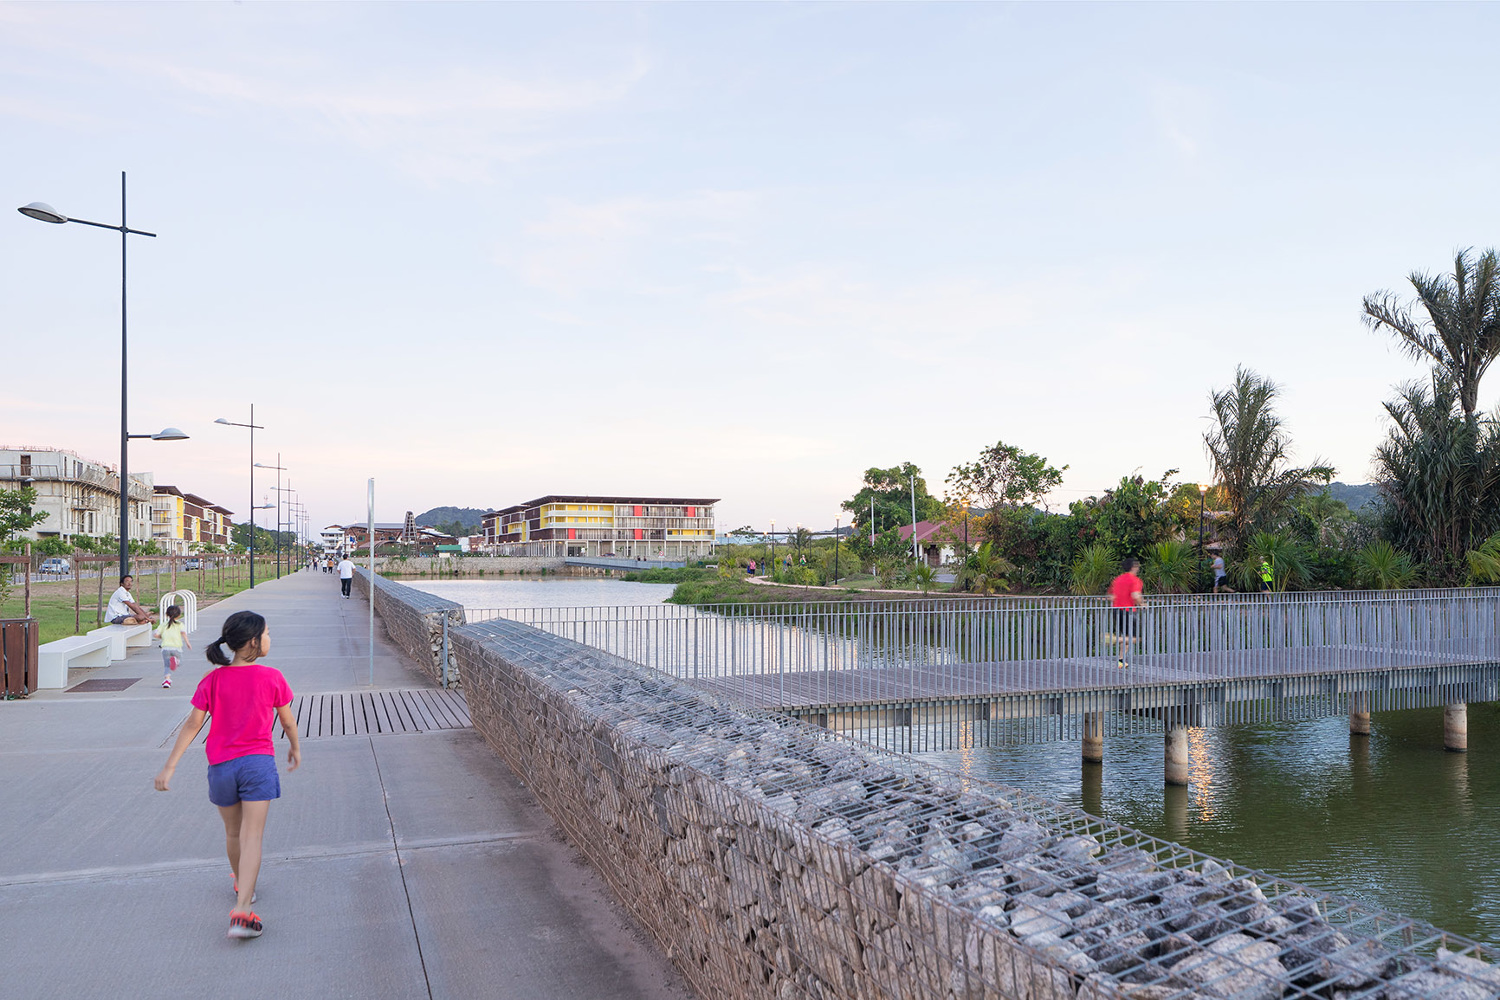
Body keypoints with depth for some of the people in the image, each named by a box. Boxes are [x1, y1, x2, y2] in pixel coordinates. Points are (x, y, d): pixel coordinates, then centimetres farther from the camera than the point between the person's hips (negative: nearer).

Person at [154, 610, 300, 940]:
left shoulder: (212, 680, -1)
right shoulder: (272, 678, -7)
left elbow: (193, 724, -3)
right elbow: (287, 721, 5)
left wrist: (170, 766, 0)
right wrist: (295, 748, 23)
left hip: (220, 766, 4)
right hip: (258, 763, -3)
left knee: (233, 832, 23)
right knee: (252, 837, -6)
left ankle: (242, 885, 44)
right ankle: (242, 909, -17)